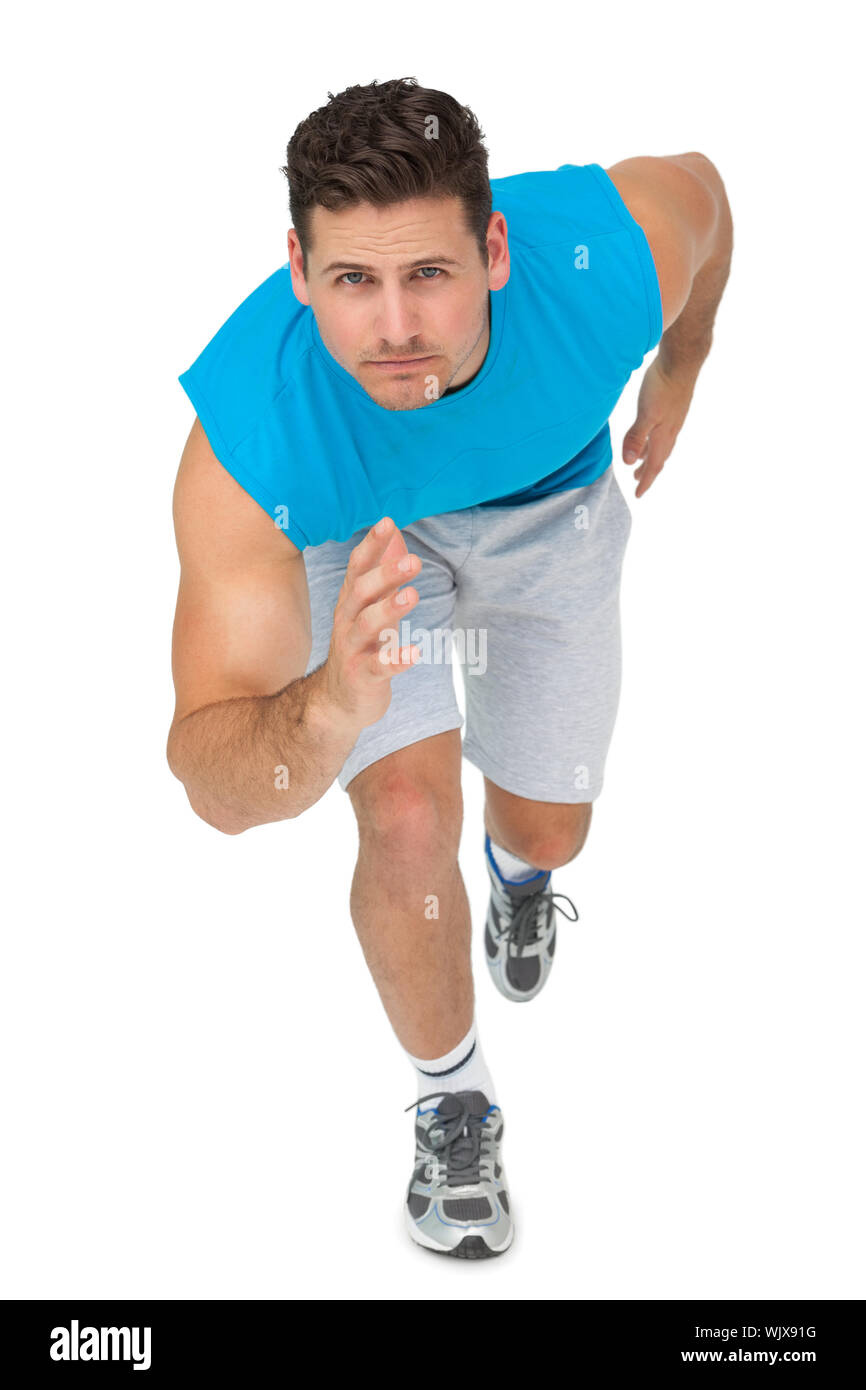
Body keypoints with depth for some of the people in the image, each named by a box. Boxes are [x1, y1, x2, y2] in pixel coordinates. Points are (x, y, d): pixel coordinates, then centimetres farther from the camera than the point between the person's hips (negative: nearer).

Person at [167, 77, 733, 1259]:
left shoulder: (610, 257, -39)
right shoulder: (246, 440, -44)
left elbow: (701, 184, -11)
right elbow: (212, 785, -47)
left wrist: (678, 373, 4)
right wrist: (331, 708, -69)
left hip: (551, 508, 3)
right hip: (354, 537, -2)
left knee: (550, 828, 12)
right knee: (409, 821, -20)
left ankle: (517, 867, 56)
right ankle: (452, 1099, 12)